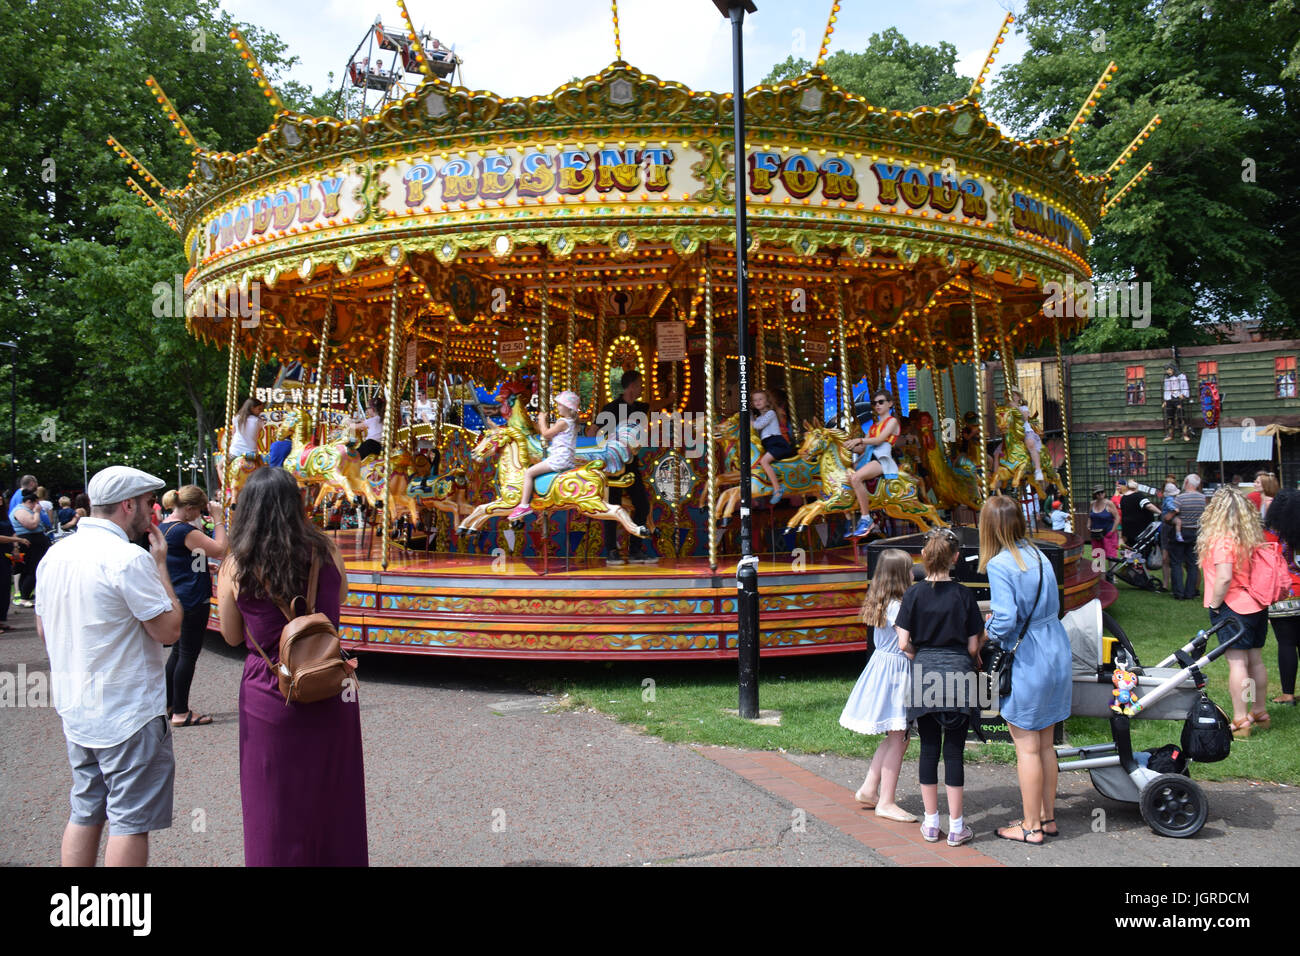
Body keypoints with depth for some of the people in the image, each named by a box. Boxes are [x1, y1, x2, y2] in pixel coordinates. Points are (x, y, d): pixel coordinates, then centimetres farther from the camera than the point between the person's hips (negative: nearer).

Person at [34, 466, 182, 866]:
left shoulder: (56, 553, 6)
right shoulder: (130, 559, -20)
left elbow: (43, 628, 15)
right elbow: (169, 629, -17)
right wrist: (161, 566, -9)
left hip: (75, 709, 8)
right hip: (129, 713, -8)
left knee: (85, 814, 18)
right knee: (130, 822, 1)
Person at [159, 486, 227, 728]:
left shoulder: (164, 527, 9)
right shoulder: (184, 530, -20)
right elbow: (219, 550, -21)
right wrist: (218, 519, -15)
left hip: (177, 598, 10)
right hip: (193, 600, -10)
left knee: (178, 651, 18)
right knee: (188, 654, -1)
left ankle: (167, 705, 27)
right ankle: (181, 712, 7)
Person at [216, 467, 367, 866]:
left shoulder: (235, 567, -11)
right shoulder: (324, 552, -7)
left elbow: (233, 637, 2)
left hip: (270, 696, -2)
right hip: (331, 695, 2)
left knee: (277, 808, 15)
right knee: (332, 801, 19)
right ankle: (336, 855, 33)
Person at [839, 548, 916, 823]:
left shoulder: (879, 604, 8)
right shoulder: (898, 607, -19)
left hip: (882, 663, 10)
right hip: (896, 670, -10)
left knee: (895, 736, 18)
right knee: (898, 738, -2)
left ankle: (869, 789, 23)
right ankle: (886, 802, 5)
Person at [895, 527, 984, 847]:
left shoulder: (914, 594, -4)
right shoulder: (963, 595, -3)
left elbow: (904, 643, -6)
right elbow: (973, 646, -1)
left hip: (924, 675, 1)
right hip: (958, 675, -1)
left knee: (929, 748, 10)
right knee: (954, 750, 5)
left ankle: (931, 823, 18)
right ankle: (956, 826, 11)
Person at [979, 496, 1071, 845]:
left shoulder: (999, 564, -17)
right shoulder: (1038, 556, 7)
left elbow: (1004, 621, -24)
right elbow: (1053, 606, 14)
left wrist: (989, 627, -2)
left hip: (1025, 659, -8)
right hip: (1055, 652, 8)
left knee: (1027, 747, 4)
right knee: (1045, 743, 18)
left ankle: (1031, 826, 14)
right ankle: (1047, 816, 28)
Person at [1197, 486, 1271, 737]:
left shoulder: (1221, 540, -17)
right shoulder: (1254, 537, 6)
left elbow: (1224, 577, -24)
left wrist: (1214, 604, -12)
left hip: (1232, 606, -8)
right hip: (1257, 606, 8)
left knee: (1237, 662, -5)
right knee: (1255, 660, 17)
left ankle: (1240, 721, -2)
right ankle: (1260, 712, 29)